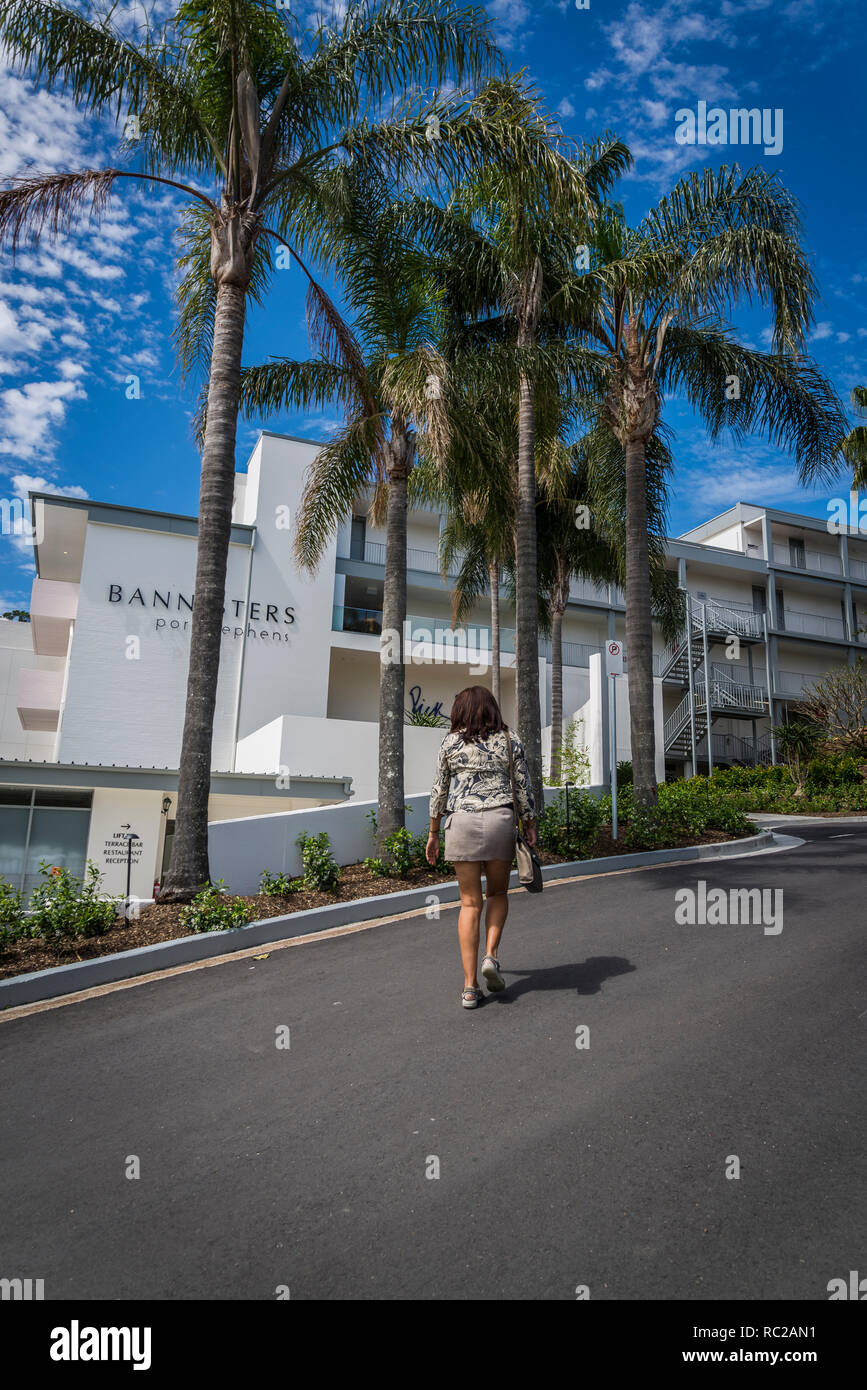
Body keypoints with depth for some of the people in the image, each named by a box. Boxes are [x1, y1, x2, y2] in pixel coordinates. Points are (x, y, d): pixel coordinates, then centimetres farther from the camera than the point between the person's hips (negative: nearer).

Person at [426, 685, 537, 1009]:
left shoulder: (451, 742, 4)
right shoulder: (510, 741, 6)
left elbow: (439, 790, 6)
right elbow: (523, 788, 5)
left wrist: (433, 833, 13)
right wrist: (530, 827, 13)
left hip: (461, 822, 0)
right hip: (499, 820, 0)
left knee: (470, 903, 5)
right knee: (498, 893, 20)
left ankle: (470, 987, 3)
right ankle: (491, 955, 1)